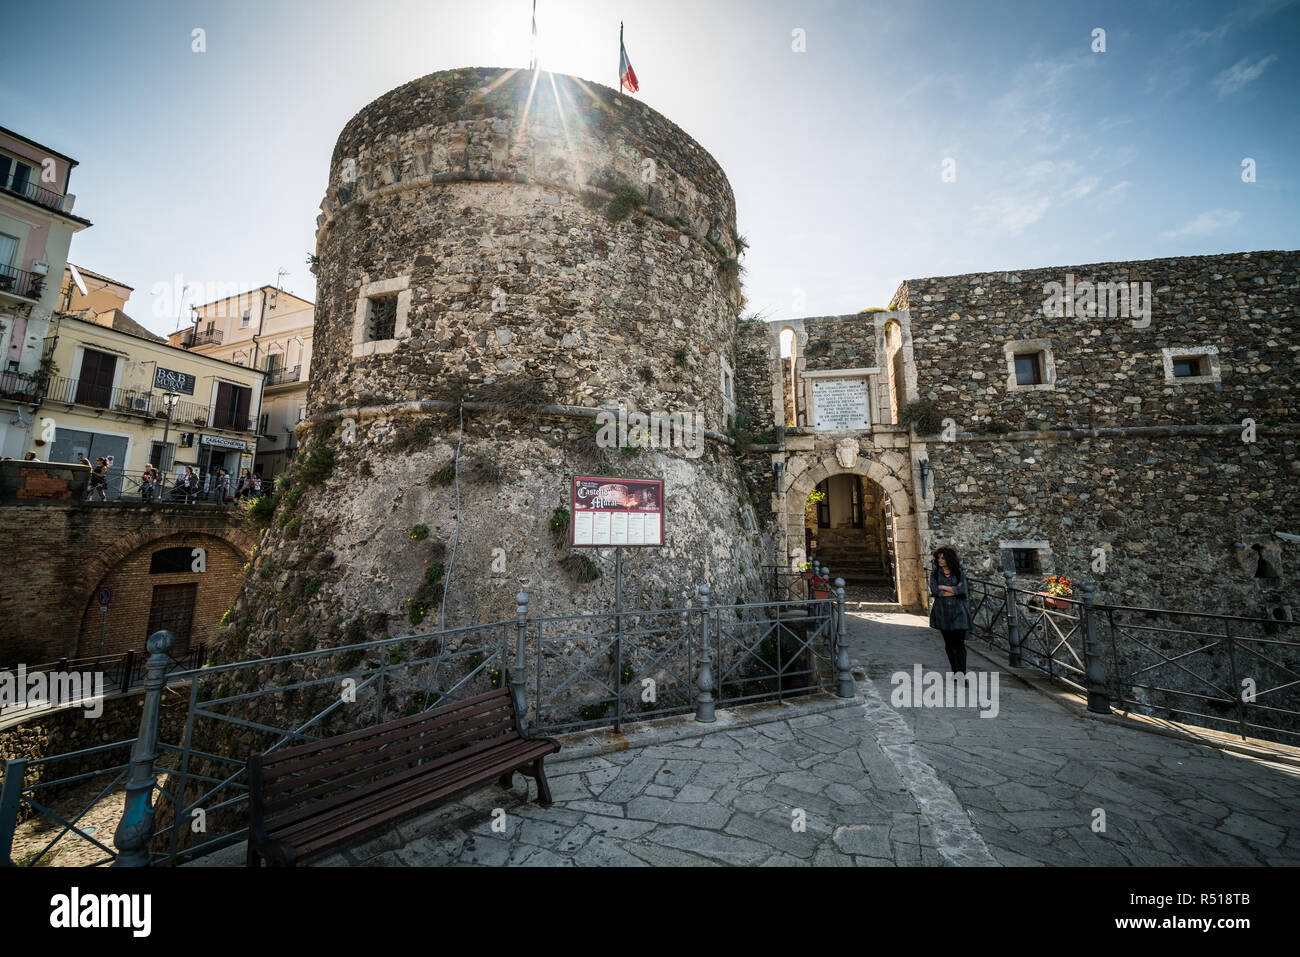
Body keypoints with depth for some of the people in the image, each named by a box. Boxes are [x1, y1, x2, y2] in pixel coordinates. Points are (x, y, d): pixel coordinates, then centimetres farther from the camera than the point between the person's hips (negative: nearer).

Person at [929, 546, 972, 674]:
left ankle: (962, 674, -3)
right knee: (949, 644, 8)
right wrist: (954, 590, -9)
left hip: (958, 612, -1)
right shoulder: (934, 573, 4)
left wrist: (943, 587, -8)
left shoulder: (960, 573, 2)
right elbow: (935, 591, -9)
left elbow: (962, 589, -14)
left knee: (960, 643, -6)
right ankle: (955, 672, 18)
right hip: (942, 612, 2)